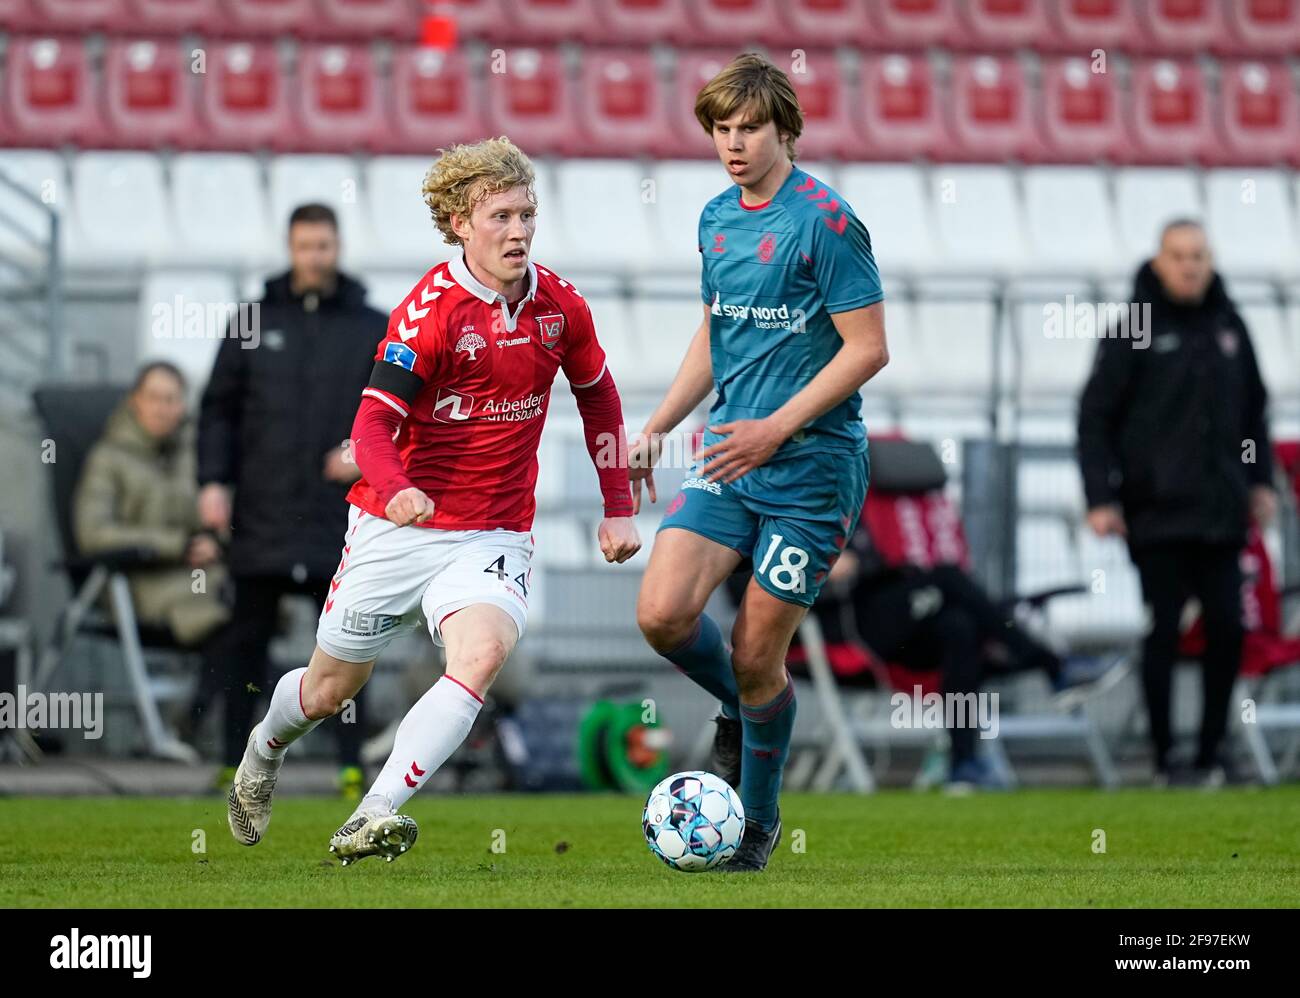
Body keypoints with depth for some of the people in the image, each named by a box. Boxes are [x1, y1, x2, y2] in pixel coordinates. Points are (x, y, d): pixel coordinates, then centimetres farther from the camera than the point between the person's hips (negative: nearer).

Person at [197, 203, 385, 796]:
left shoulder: (373, 330, 7)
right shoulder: (255, 324, 8)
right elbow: (218, 408, 9)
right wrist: (213, 480, -2)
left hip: (339, 518, -1)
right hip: (262, 517, 1)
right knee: (246, 639, 7)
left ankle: (351, 766, 1)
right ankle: (233, 763, 15)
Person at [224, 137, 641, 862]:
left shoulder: (559, 305, -1)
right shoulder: (431, 309, -15)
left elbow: (598, 395, 18)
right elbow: (373, 421, -20)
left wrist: (619, 508, 15)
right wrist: (395, 490, -41)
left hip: (492, 539, 2)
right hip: (397, 527, -2)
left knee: (484, 652, -28)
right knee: (332, 687, 11)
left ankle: (373, 818, -32)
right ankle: (265, 752, 48)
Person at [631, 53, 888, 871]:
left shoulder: (825, 222, -13)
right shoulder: (717, 221, 10)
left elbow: (869, 349, -15)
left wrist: (775, 430, -18)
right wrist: (656, 428, 14)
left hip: (810, 465, -6)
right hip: (729, 455, 6)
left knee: (756, 657, -2)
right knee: (663, 613, -12)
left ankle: (759, 825, 20)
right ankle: (740, 709, 20)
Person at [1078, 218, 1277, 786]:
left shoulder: (1228, 326, 10)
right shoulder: (1133, 332, -3)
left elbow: (1254, 409, 19)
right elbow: (1095, 418, -4)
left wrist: (1261, 480, 12)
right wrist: (1100, 498, -10)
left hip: (1220, 512, 4)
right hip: (1157, 513, -4)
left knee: (1227, 629, 2)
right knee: (1162, 632, -2)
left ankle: (1211, 750, 13)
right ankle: (1164, 757, 4)